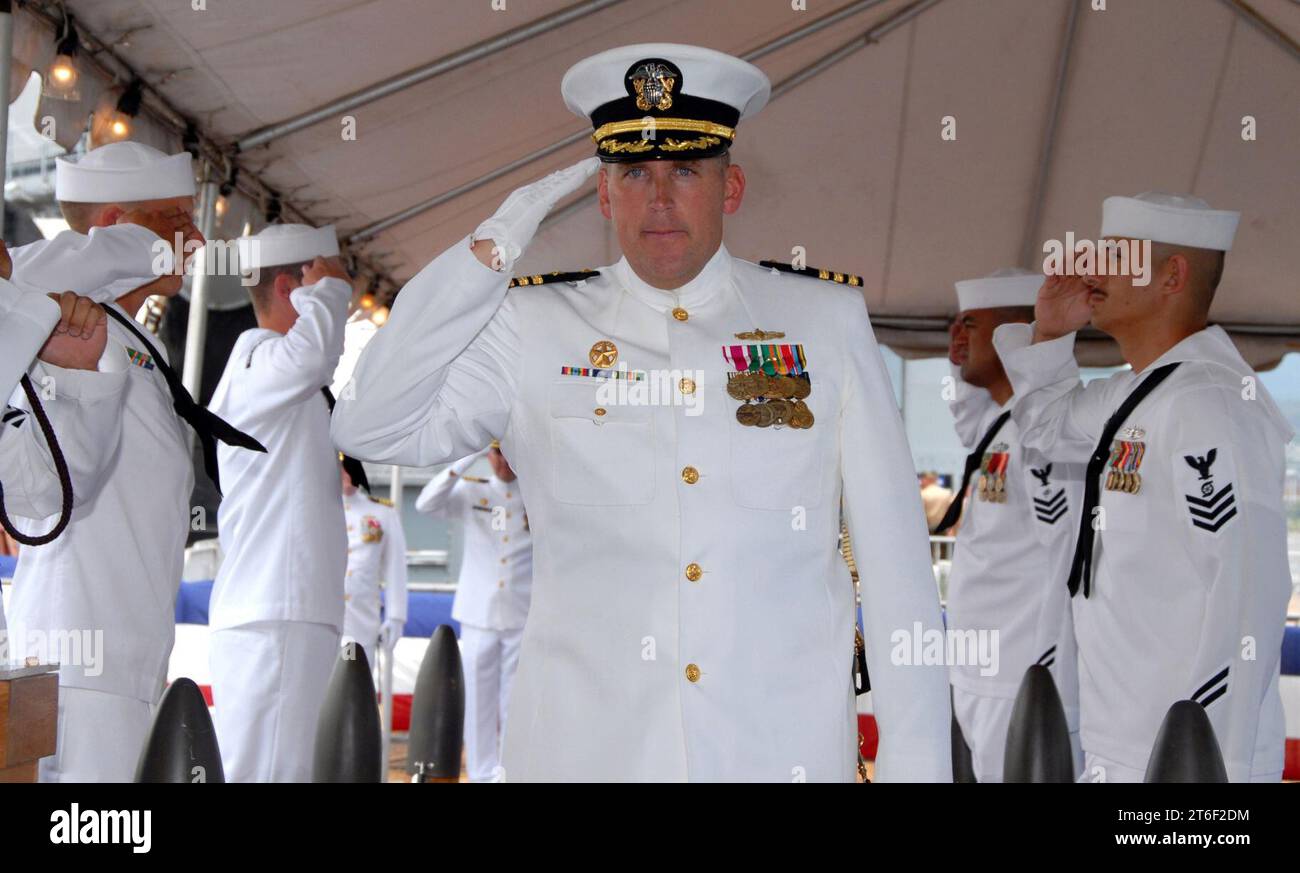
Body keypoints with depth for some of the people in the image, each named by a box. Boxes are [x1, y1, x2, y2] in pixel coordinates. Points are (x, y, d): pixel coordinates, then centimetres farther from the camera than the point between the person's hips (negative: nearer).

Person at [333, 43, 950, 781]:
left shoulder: (828, 321, 2)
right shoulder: (532, 328, 3)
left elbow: (894, 556, 0)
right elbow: (372, 430, -6)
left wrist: (915, 762, -4)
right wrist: (493, 251, -8)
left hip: (787, 749, 0)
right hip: (583, 750, 0)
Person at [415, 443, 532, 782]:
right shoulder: (471, 492, 6)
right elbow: (426, 504, -9)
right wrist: (468, 457, -14)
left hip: (524, 618, 0)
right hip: (478, 616, 1)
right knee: (478, 703, 2)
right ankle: (483, 776, 9)